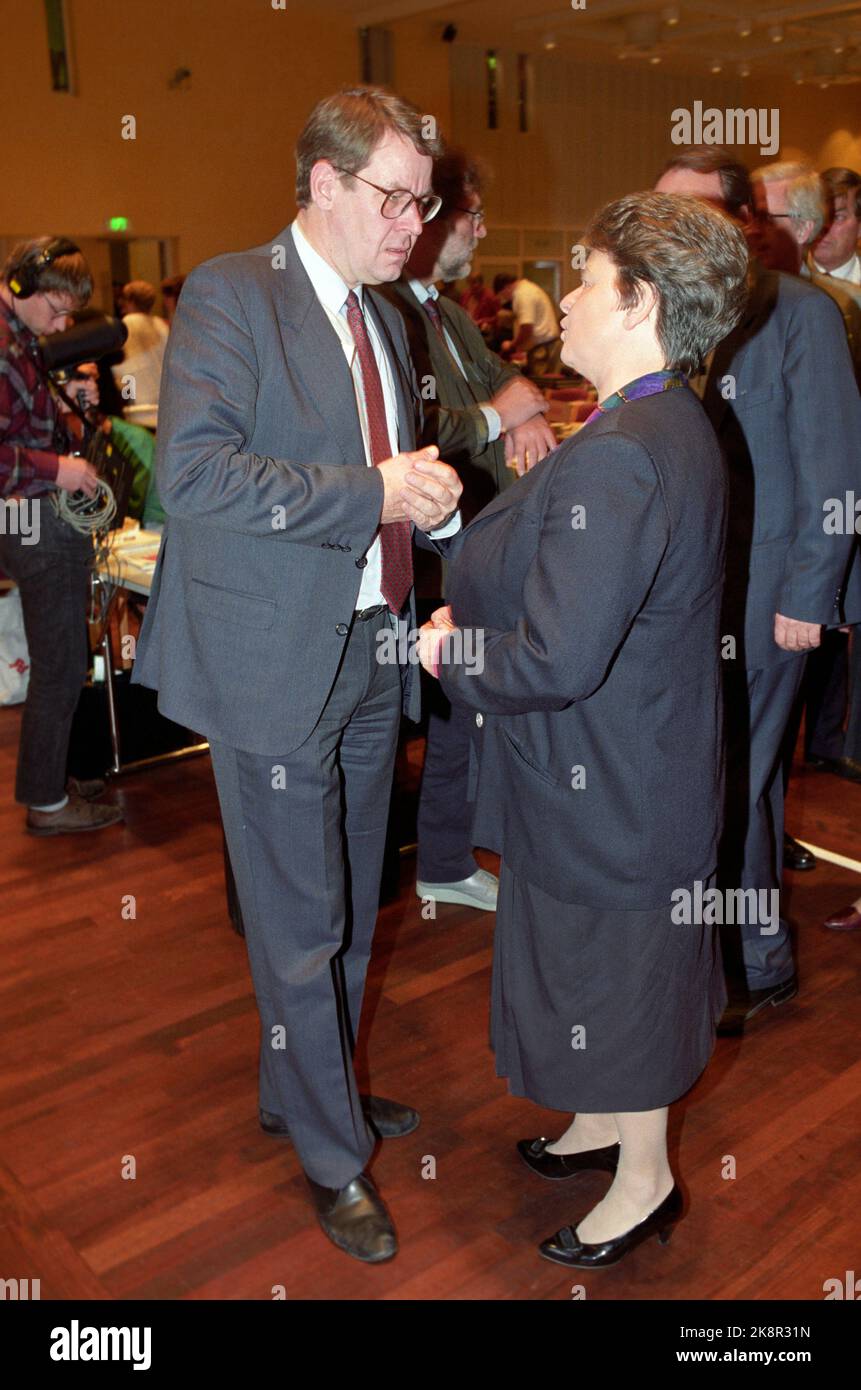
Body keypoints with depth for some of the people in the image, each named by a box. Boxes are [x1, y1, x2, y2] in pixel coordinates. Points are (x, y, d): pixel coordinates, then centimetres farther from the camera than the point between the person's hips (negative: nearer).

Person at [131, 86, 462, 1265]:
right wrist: (372, 492, -23)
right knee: (300, 925, 6)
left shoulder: (385, 319, 14)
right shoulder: (229, 294, -11)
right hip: (275, 661, -8)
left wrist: (432, 500, -1)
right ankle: (333, 1155, 27)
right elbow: (194, 474, -24)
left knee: (350, 909, 20)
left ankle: (303, 1089, 43)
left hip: (371, 650, 8)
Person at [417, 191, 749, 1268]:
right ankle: (608, 1123, 48)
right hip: (644, 763, 10)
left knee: (608, 975, 11)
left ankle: (643, 1183, 35)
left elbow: (559, 660, -32)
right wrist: (469, 620, 2)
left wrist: (455, 655, -14)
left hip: (607, 792, -10)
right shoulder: (675, 425, 5)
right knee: (618, 970, 25)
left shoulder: (614, 457, -29)